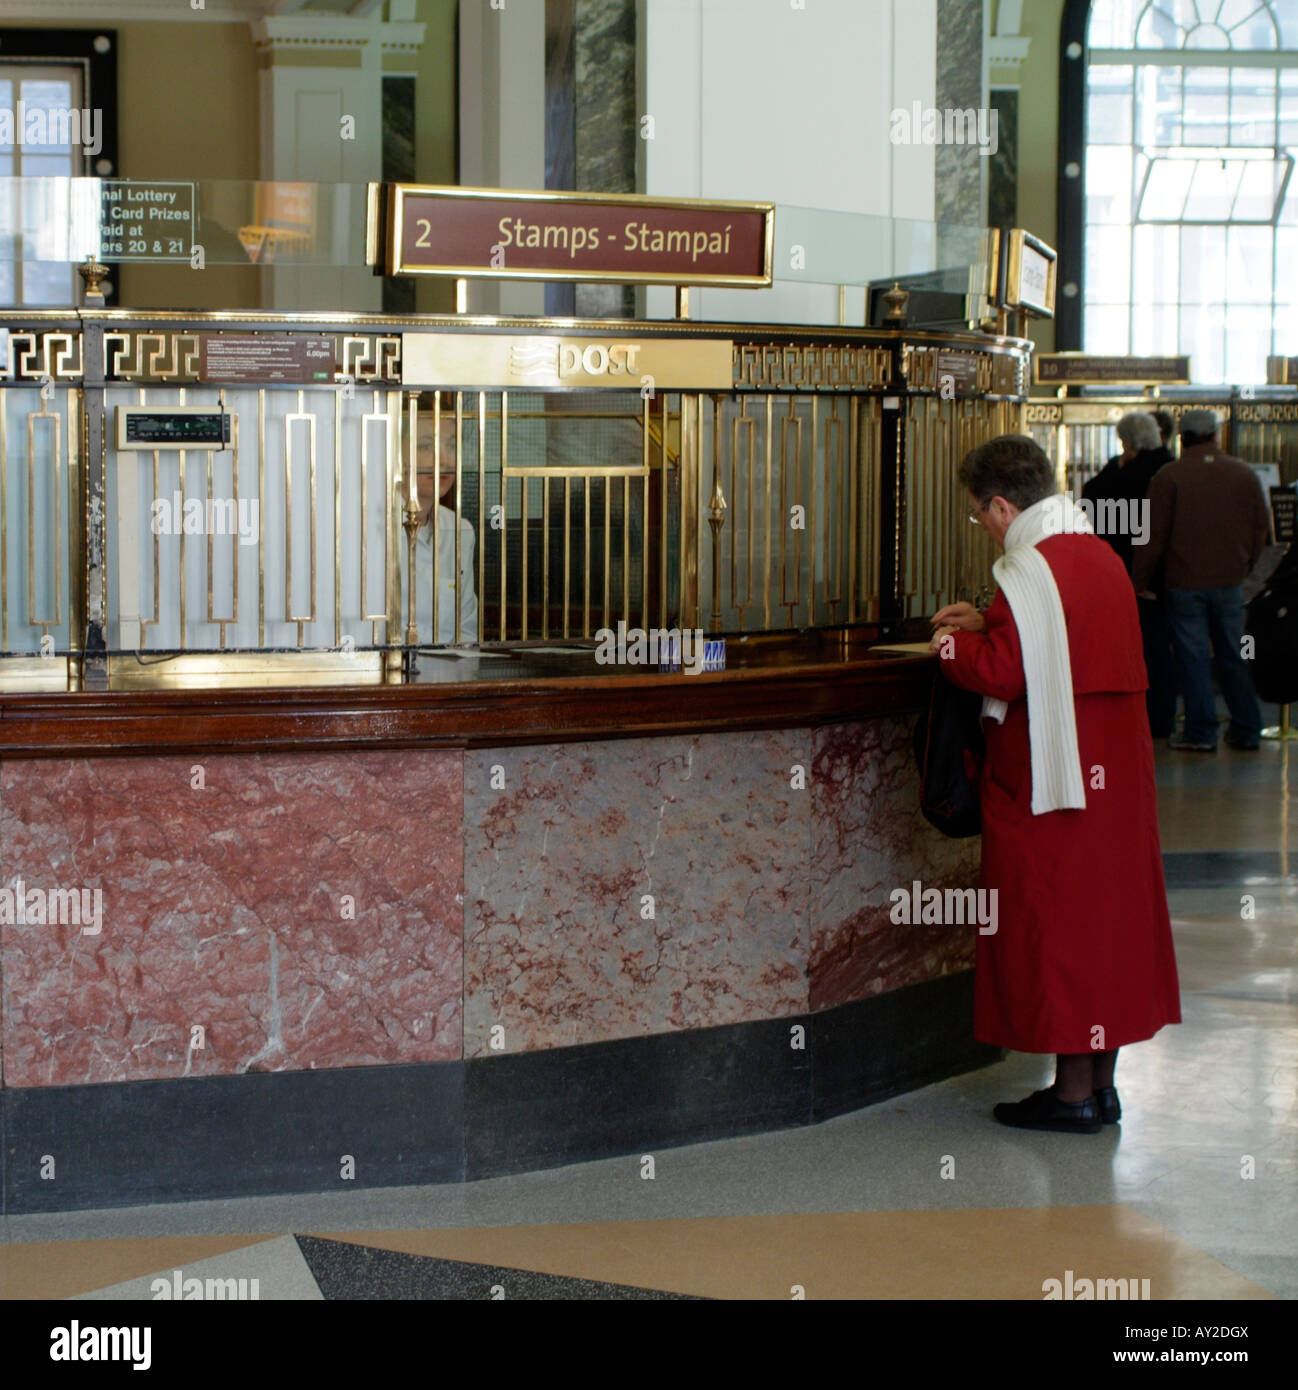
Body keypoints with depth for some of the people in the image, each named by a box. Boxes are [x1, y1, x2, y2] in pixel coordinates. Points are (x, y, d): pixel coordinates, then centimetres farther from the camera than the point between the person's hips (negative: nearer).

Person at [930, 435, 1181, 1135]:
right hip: (1116, 767, 9)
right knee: (1109, 911, 12)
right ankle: (1100, 1083, 20)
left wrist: (952, 645, -3)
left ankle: (1073, 1093, 3)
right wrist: (987, 623, 20)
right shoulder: (1101, 556, 11)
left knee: (1054, 921, -1)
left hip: (1053, 777, -9)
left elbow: (1003, 673, -21)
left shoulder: (1029, 571, -17)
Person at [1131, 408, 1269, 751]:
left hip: (1185, 582, -3)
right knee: (1234, 655, 12)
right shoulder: (1244, 475, 2)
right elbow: (1261, 529, 9)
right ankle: (1246, 730, 16)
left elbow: (1153, 535, -8)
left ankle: (1201, 732, 3)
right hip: (1230, 581, 3)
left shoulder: (1169, 476, -9)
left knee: (1193, 656, 2)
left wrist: (1140, 580, 1)